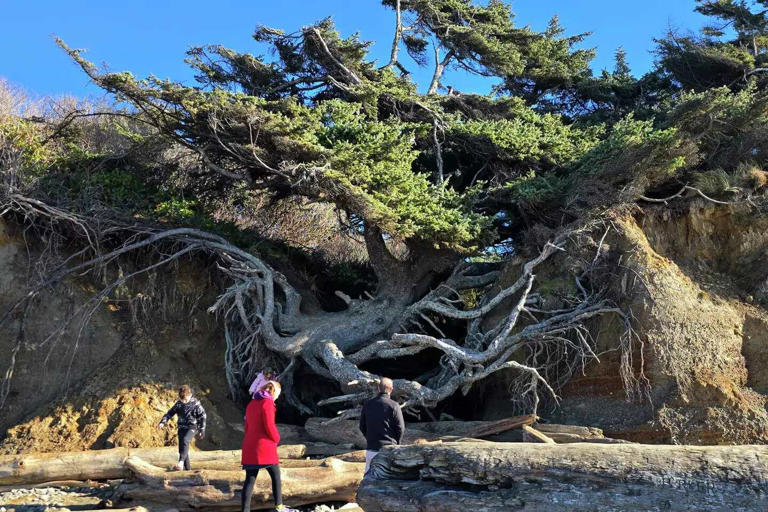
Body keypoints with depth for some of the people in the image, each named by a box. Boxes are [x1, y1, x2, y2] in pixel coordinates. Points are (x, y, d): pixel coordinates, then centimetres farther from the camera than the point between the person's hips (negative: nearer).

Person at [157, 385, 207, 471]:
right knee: (182, 448, 4)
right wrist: (162, 422, -9)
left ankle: (181, 462, -39)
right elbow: (170, 413, 7)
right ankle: (186, 468, 13)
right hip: (182, 427, 5)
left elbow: (202, 417, -2)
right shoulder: (178, 404, 1)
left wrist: (201, 431, -1)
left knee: (185, 440, -31)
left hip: (192, 427, -5)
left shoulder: (195, 403, -9)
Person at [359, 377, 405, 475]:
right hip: (389, 448, -3)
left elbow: (362, 426, 8)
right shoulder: (394, 406, -11)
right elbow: (400, 428, -8)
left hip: (371, 448, 3)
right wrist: (396, 443, 8)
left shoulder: (368, 404, 2)